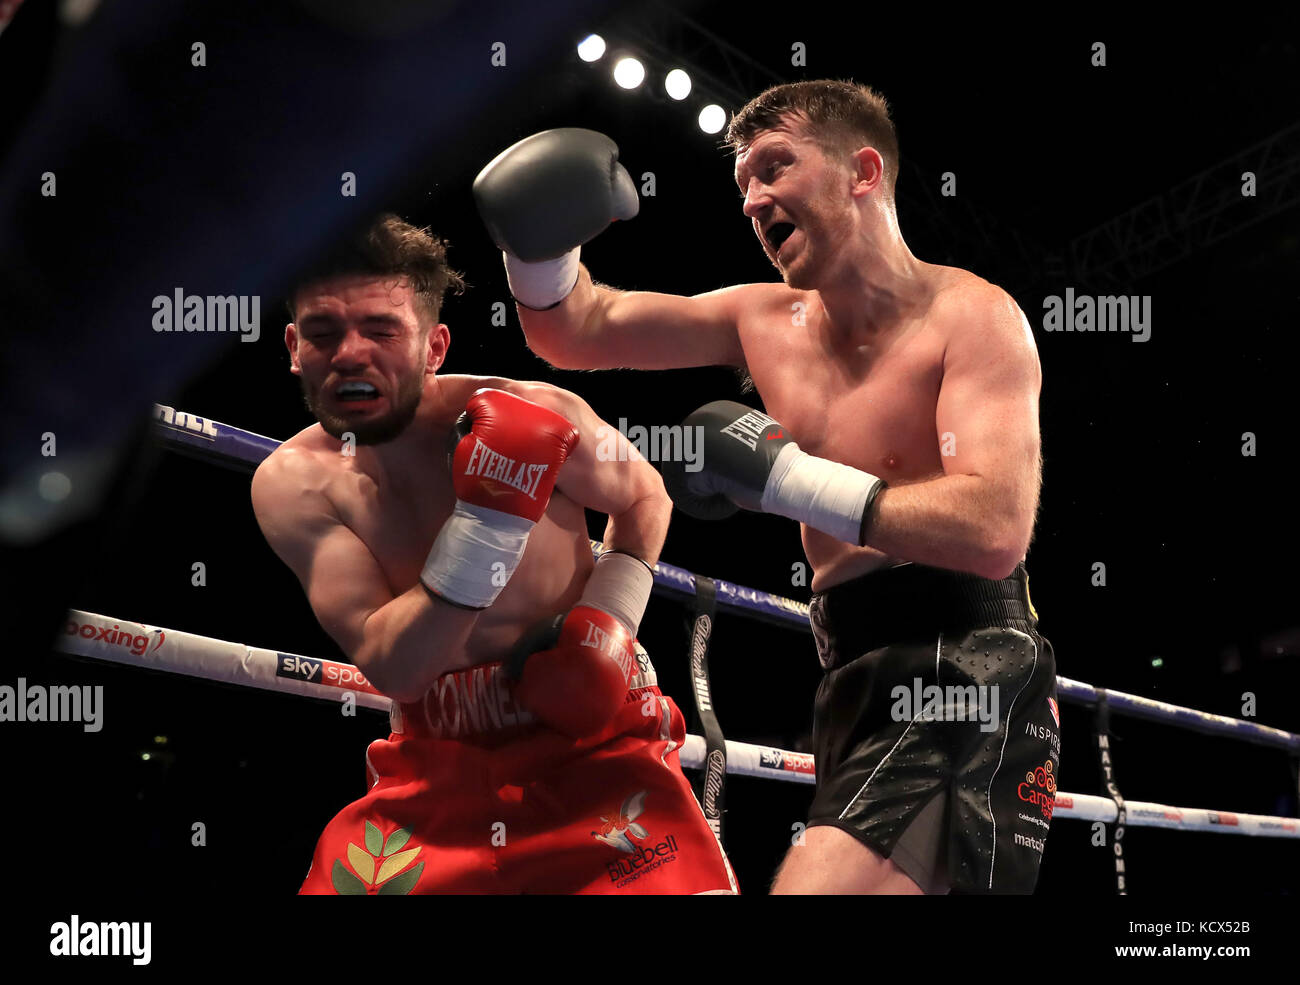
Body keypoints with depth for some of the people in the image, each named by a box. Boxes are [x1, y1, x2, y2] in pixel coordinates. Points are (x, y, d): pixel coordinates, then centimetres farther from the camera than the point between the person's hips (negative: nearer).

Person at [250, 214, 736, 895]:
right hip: (435, 767, 2)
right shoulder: (291, 485, -10)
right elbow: (390, 668, -19)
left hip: (586, 738, -2)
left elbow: (644, 496, 8)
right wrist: (485, 522, -29)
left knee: (675, 879, -19)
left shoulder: (539, 418, -15)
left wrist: (608, 619, -7)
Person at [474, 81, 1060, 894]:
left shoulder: (969, 315, -7)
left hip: (960, 675, -8)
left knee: (818, 880, -26)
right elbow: (575, 331, 17)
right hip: (860, 683, 8)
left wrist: (779, 475, -19)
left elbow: (994, 531, -21)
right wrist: (539, 239, -5)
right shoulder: (763, 323, 14)